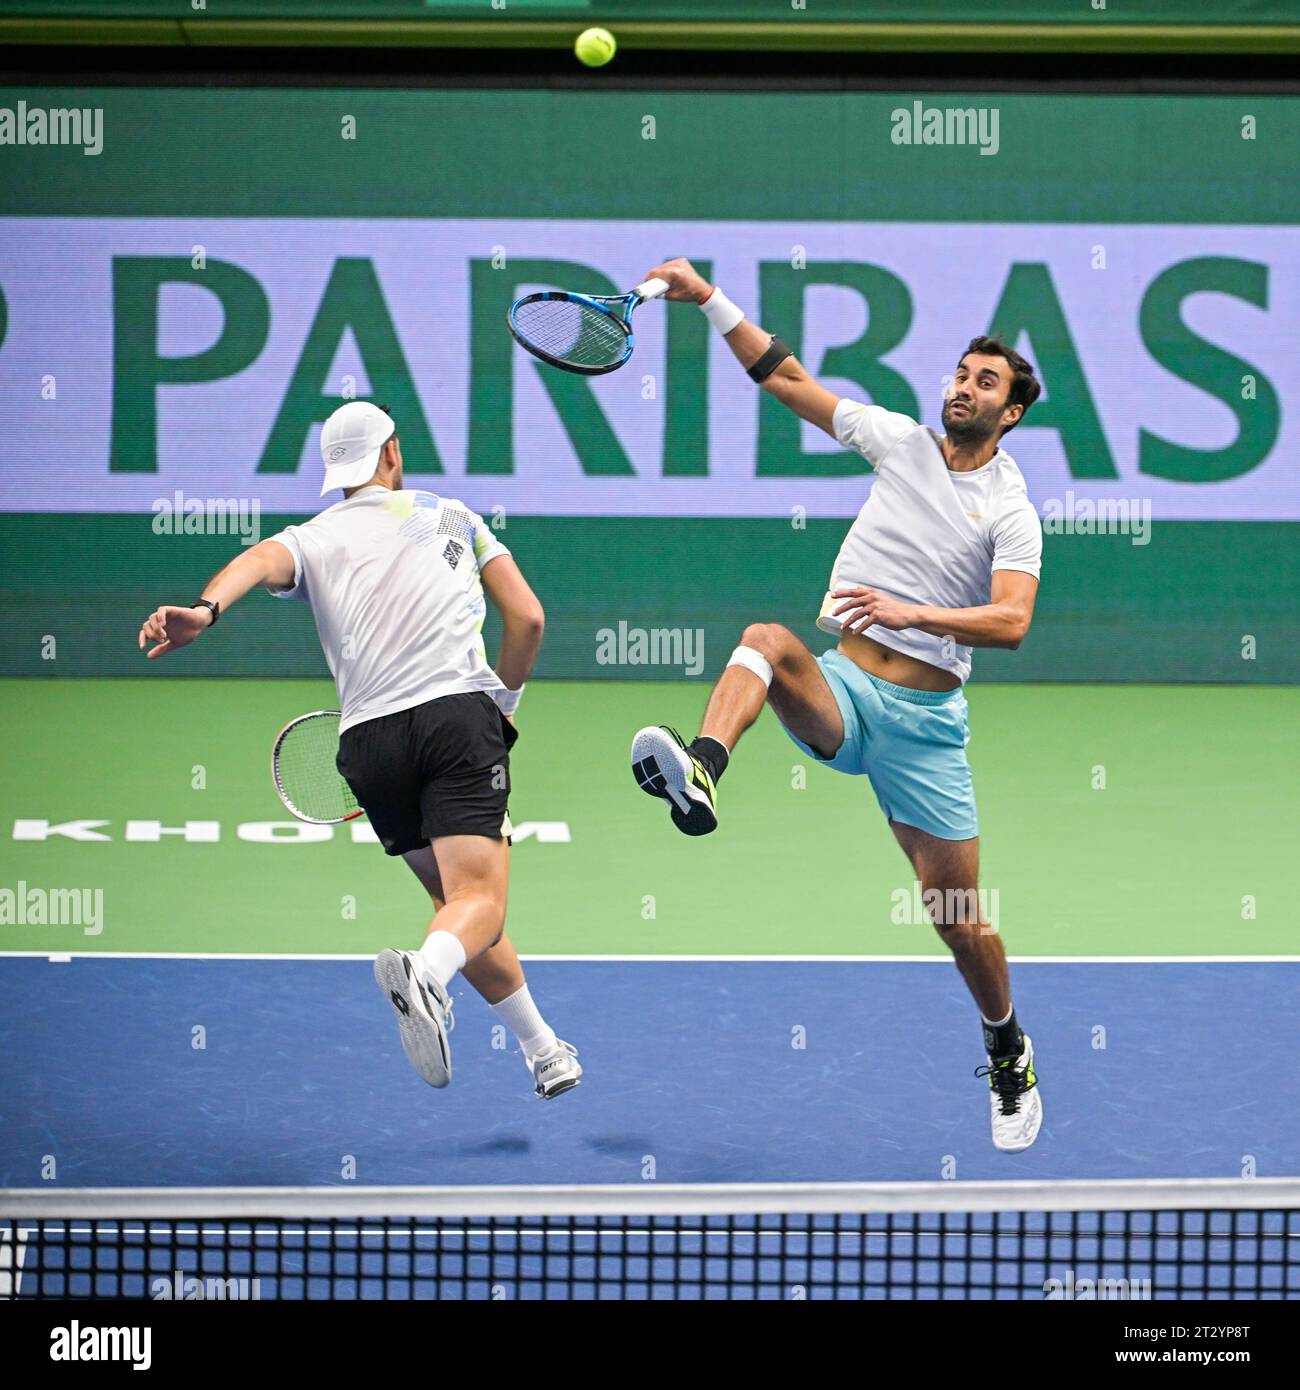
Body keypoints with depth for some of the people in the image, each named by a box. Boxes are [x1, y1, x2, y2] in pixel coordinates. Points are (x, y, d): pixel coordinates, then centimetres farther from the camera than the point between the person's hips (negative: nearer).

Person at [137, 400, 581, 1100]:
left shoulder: (310, 539, 17)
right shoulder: (448, 515, 19)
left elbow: (262, 560, -8)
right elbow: (527, 617, 11)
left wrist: (206, 609, -28)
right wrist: (504, 700, 27)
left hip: (368, 740, 2)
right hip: (459, 714, -2)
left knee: (455, 897, 20)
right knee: (479, 900, -16)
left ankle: (544, 1049, 25)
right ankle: (425, 973, -49)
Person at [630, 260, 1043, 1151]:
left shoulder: (1011, 511, -1)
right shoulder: (902, 442, 7)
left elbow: (1012, 622, -16)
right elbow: (786, 379, 9)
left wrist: (910, 611, -28)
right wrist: (710, 299, 2)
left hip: (925, 719, -2)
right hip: (841, 688, 2)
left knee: (963, 920, 1)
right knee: (769, 638, -33)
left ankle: (1009, 1055, 27)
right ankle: (700, 775, -59)